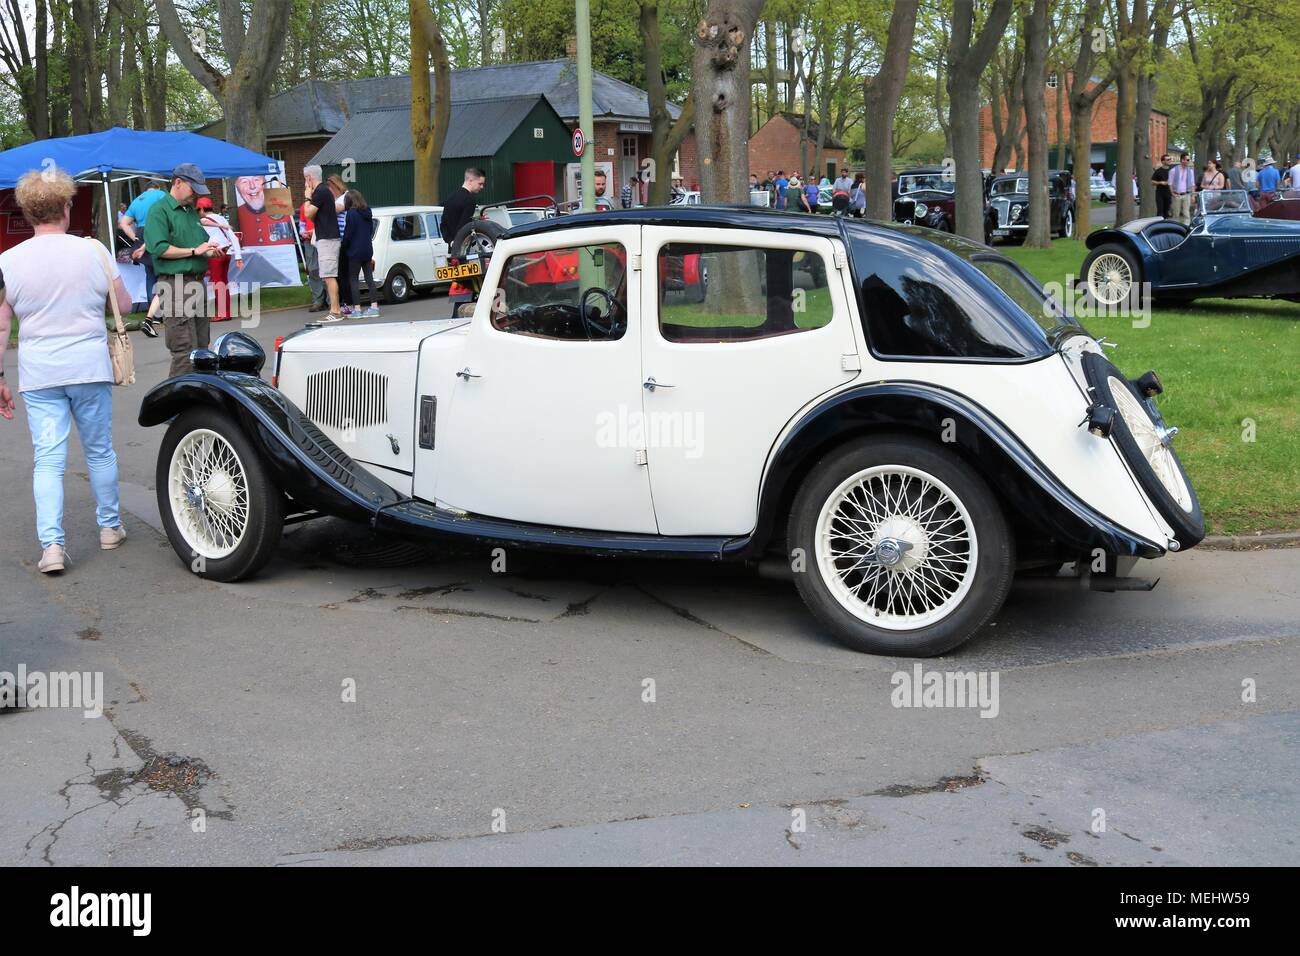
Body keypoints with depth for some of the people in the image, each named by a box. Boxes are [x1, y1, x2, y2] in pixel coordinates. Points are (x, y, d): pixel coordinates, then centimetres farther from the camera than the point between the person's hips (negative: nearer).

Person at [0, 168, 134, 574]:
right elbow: (124, 304, 4)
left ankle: (52, 544, -8)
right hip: (90, 369, 0)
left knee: (48, 459, 1)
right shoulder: (93, 251, -5)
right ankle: (110, 527, 28)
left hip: (38, 374, 0)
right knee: (99, 451, 16)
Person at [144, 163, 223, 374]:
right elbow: (159, 248, -17)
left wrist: (210, 251, 8)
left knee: (201, 348, 11)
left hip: (197, 283, 9)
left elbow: (202, 240, 31)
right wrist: (194, 251, -15)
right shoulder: (159, 210, -6)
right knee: (185, 351, -14)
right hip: (175, 284, -9)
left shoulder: (192, 211, 20)